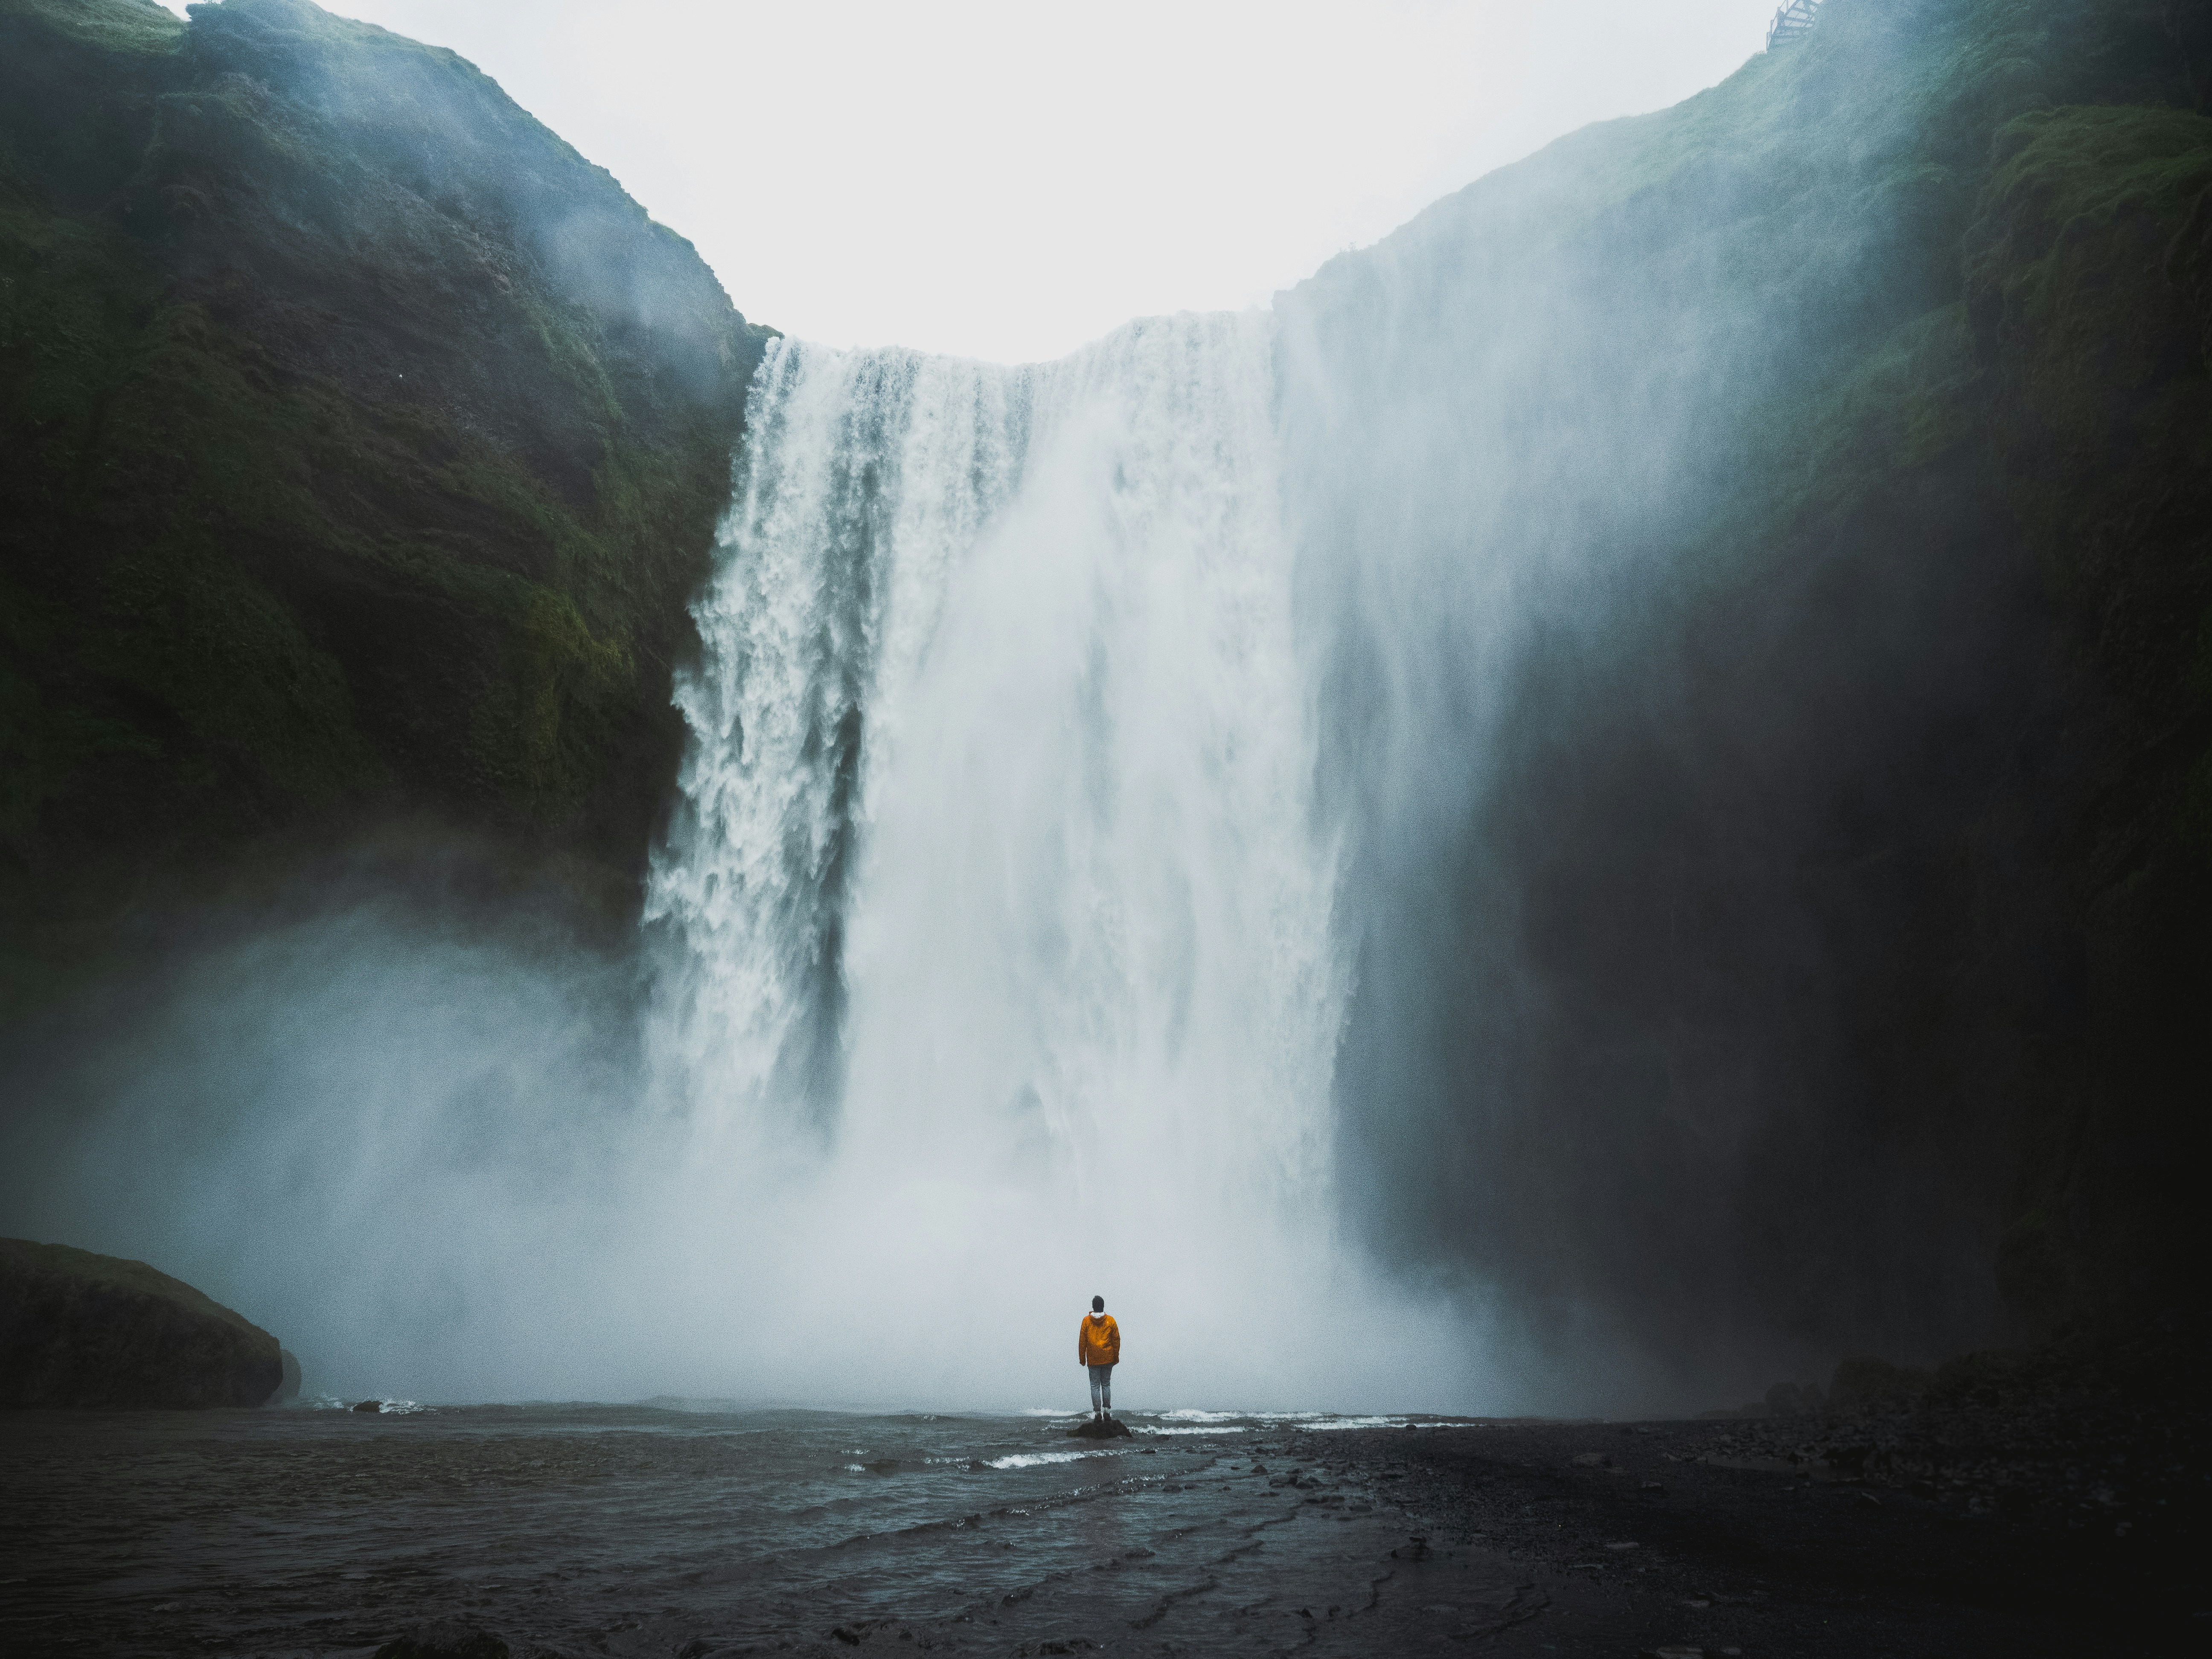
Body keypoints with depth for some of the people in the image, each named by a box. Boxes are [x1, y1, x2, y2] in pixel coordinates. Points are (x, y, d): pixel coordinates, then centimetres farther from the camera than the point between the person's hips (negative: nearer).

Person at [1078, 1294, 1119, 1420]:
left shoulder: (1086, 1321, -5)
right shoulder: (1110, 1320, -3)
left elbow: (1082, 1341, -1)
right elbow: (1117, 1340, 2)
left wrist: (1082, 1358, 8)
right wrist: (1116, 1357, 13)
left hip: (1093, 1360, -1)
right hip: (1108, 1359, 1)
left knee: (1095, 1386, 4)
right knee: (1106, 1385, 13)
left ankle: (1097, 1412, 2)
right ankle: (1107, 1410, 11)